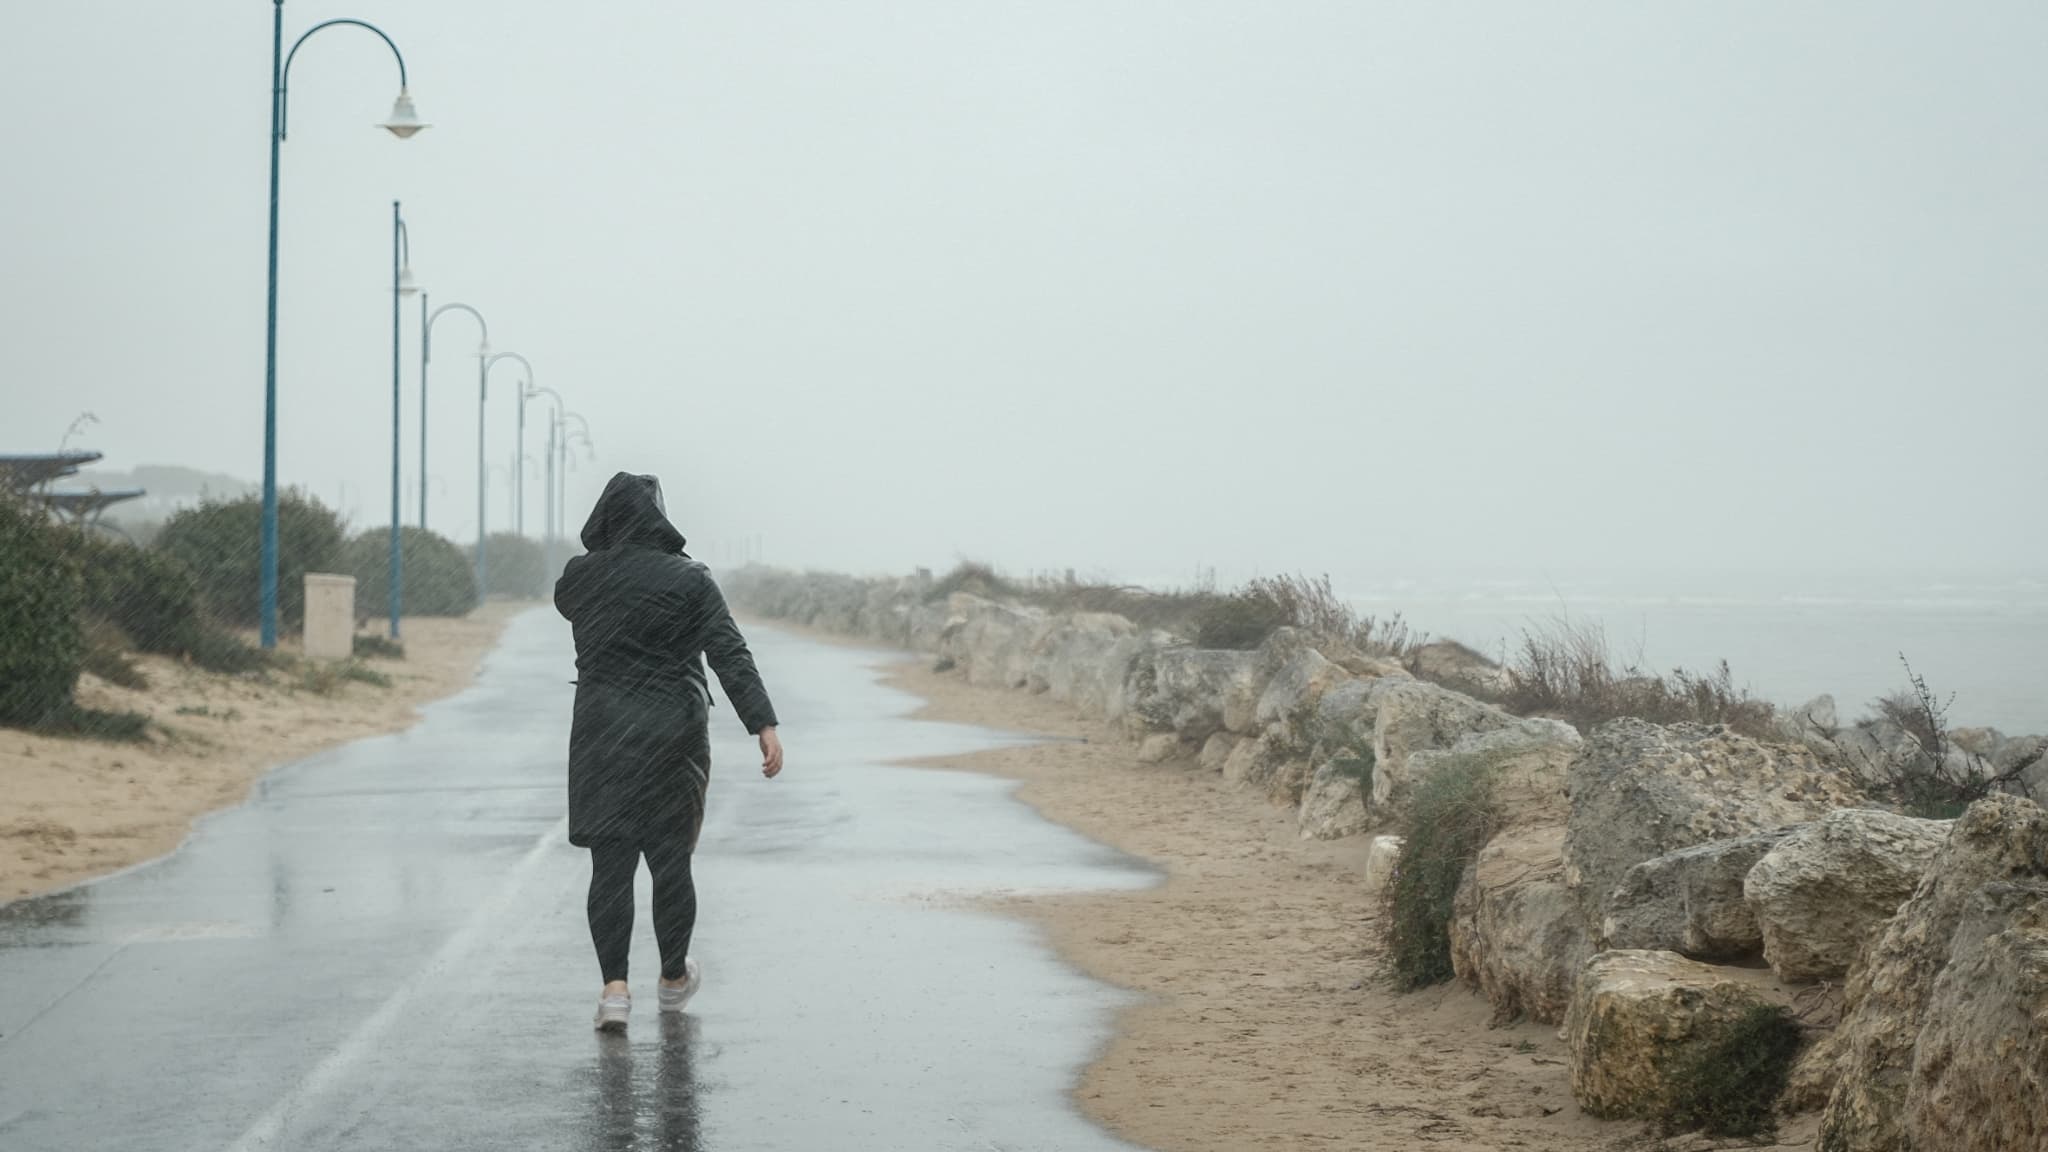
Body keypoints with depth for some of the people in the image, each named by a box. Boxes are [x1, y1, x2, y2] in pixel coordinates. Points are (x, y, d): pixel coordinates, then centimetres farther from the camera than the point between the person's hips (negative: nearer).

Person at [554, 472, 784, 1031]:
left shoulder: (581, 577, 0)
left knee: (610, 862, 3)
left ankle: (614, 984, -9)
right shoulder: (689, 580, -9)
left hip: (601, 737, 1)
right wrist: (764, 724, -19)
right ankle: (673, 978, 27)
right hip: (673, 734, -1)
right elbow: (730, 654, -16)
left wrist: (607, 552, 23)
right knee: (671, 861, 12)